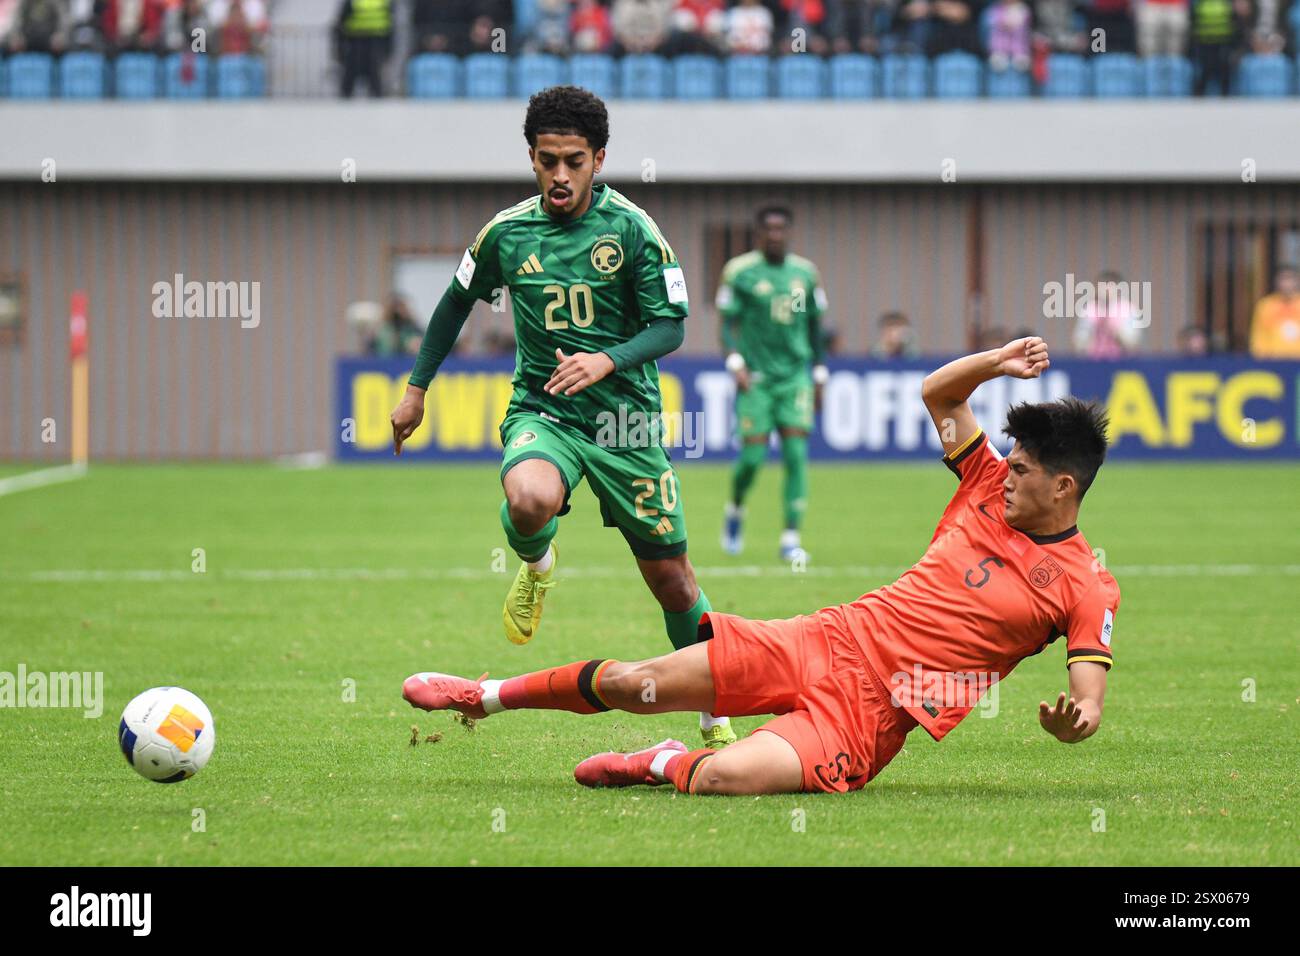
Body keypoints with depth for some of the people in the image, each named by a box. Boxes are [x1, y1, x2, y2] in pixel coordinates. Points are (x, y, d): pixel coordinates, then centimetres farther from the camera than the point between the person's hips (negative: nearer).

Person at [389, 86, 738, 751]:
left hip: (625, 417, 0)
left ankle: (714, 714, 23)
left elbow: (671, 326, -6)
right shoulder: (506, 233, 1)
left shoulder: (631, 229, -7)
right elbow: (458, 302, 18)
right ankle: (536, 565, 3)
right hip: (541, 413, 0)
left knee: (669, 573, 4)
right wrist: (417, 389, 19)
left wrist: (608, 361, -24)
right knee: (529, 502, -35)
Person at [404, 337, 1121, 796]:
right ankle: (485, 697, 27)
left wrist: (1073, 720, -36)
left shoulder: (1086, 588, -8)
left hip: (869, 714, -5)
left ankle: (667, 765, 6)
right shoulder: (991, 490, 8)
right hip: (828, 642, 5)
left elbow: (1088, 703, -12)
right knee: (634, 684, 3)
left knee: (722, 779, -30)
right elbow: (936, 394, 18)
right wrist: (997, 361, 0)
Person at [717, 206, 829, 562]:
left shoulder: (805, 273, 8)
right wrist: (735, 362, -18)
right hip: (756, 377, -3)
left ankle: (791, 538, -7)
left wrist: (819, 375, 15)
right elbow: (728, 322, -3)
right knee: (753, 455, -5)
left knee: (796, 453, -8)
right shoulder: (739, 272, -3)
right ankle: (735, 510, 26)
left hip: (795, 375, 3)